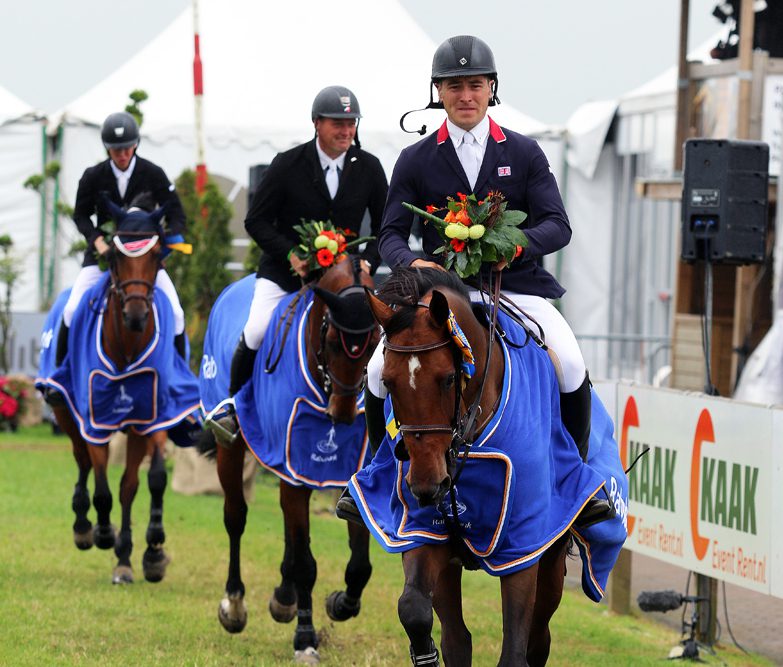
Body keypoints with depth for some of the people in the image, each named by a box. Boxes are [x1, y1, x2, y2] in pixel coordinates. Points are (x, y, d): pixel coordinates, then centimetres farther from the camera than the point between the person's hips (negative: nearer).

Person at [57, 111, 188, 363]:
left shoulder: (153, 174, -8)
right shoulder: (93, 177, -7)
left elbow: (176, 213, -3)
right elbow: (81, 215, 2)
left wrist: (171, 237, -23)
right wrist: (97, 240, -17)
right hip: (104, 249, 0)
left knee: (175, 313, -10)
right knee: (72, 309, -12)